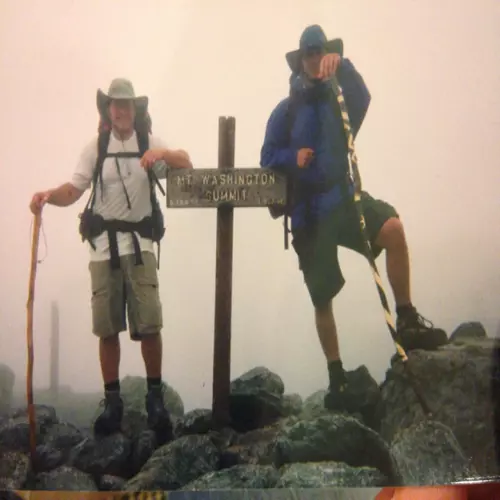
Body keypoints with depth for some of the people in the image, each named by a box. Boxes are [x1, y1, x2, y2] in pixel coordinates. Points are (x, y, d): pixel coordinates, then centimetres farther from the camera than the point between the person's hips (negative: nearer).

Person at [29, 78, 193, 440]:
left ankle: (156, 396, 9)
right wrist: (48, 196, -22)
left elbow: (186, 165, -5)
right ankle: (112, 401, 14)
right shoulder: (95, 148, 7)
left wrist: (163, 153, -24)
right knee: (107, 328, 3)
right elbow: (73, 191, -1)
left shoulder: (150, 144, 7)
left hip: (139, 243, -1)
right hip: (104, 244, 1)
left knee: (149, 325, -6)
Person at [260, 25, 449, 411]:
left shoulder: (340, 101, 5)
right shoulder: (286, 111, 4)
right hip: (308, 213, 0)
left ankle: (408, 322, -21)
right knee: (322, 300, 3)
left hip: (343, 198, 0)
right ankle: (337, 378, 19)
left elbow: (361, 96, -18)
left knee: (393, 227, -32)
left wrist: (342, 65, -38)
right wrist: (293, 157, -20)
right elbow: (268, 158, 3)